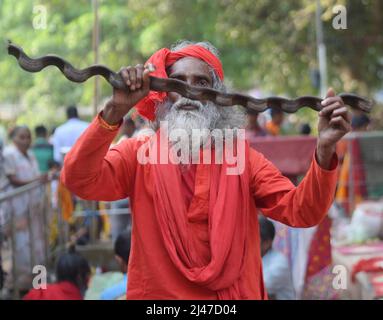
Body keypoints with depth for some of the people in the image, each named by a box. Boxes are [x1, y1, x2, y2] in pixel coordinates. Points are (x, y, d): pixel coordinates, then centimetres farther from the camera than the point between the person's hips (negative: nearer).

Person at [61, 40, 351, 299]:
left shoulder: (241, 157, 0)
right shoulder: (138, 154, -3)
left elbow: (300, 211, -10)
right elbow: (80, 180, -20)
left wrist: (324, 150, -27)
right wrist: (116, 110, -32)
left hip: (233, 294, 1)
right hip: (157, 294, -1)